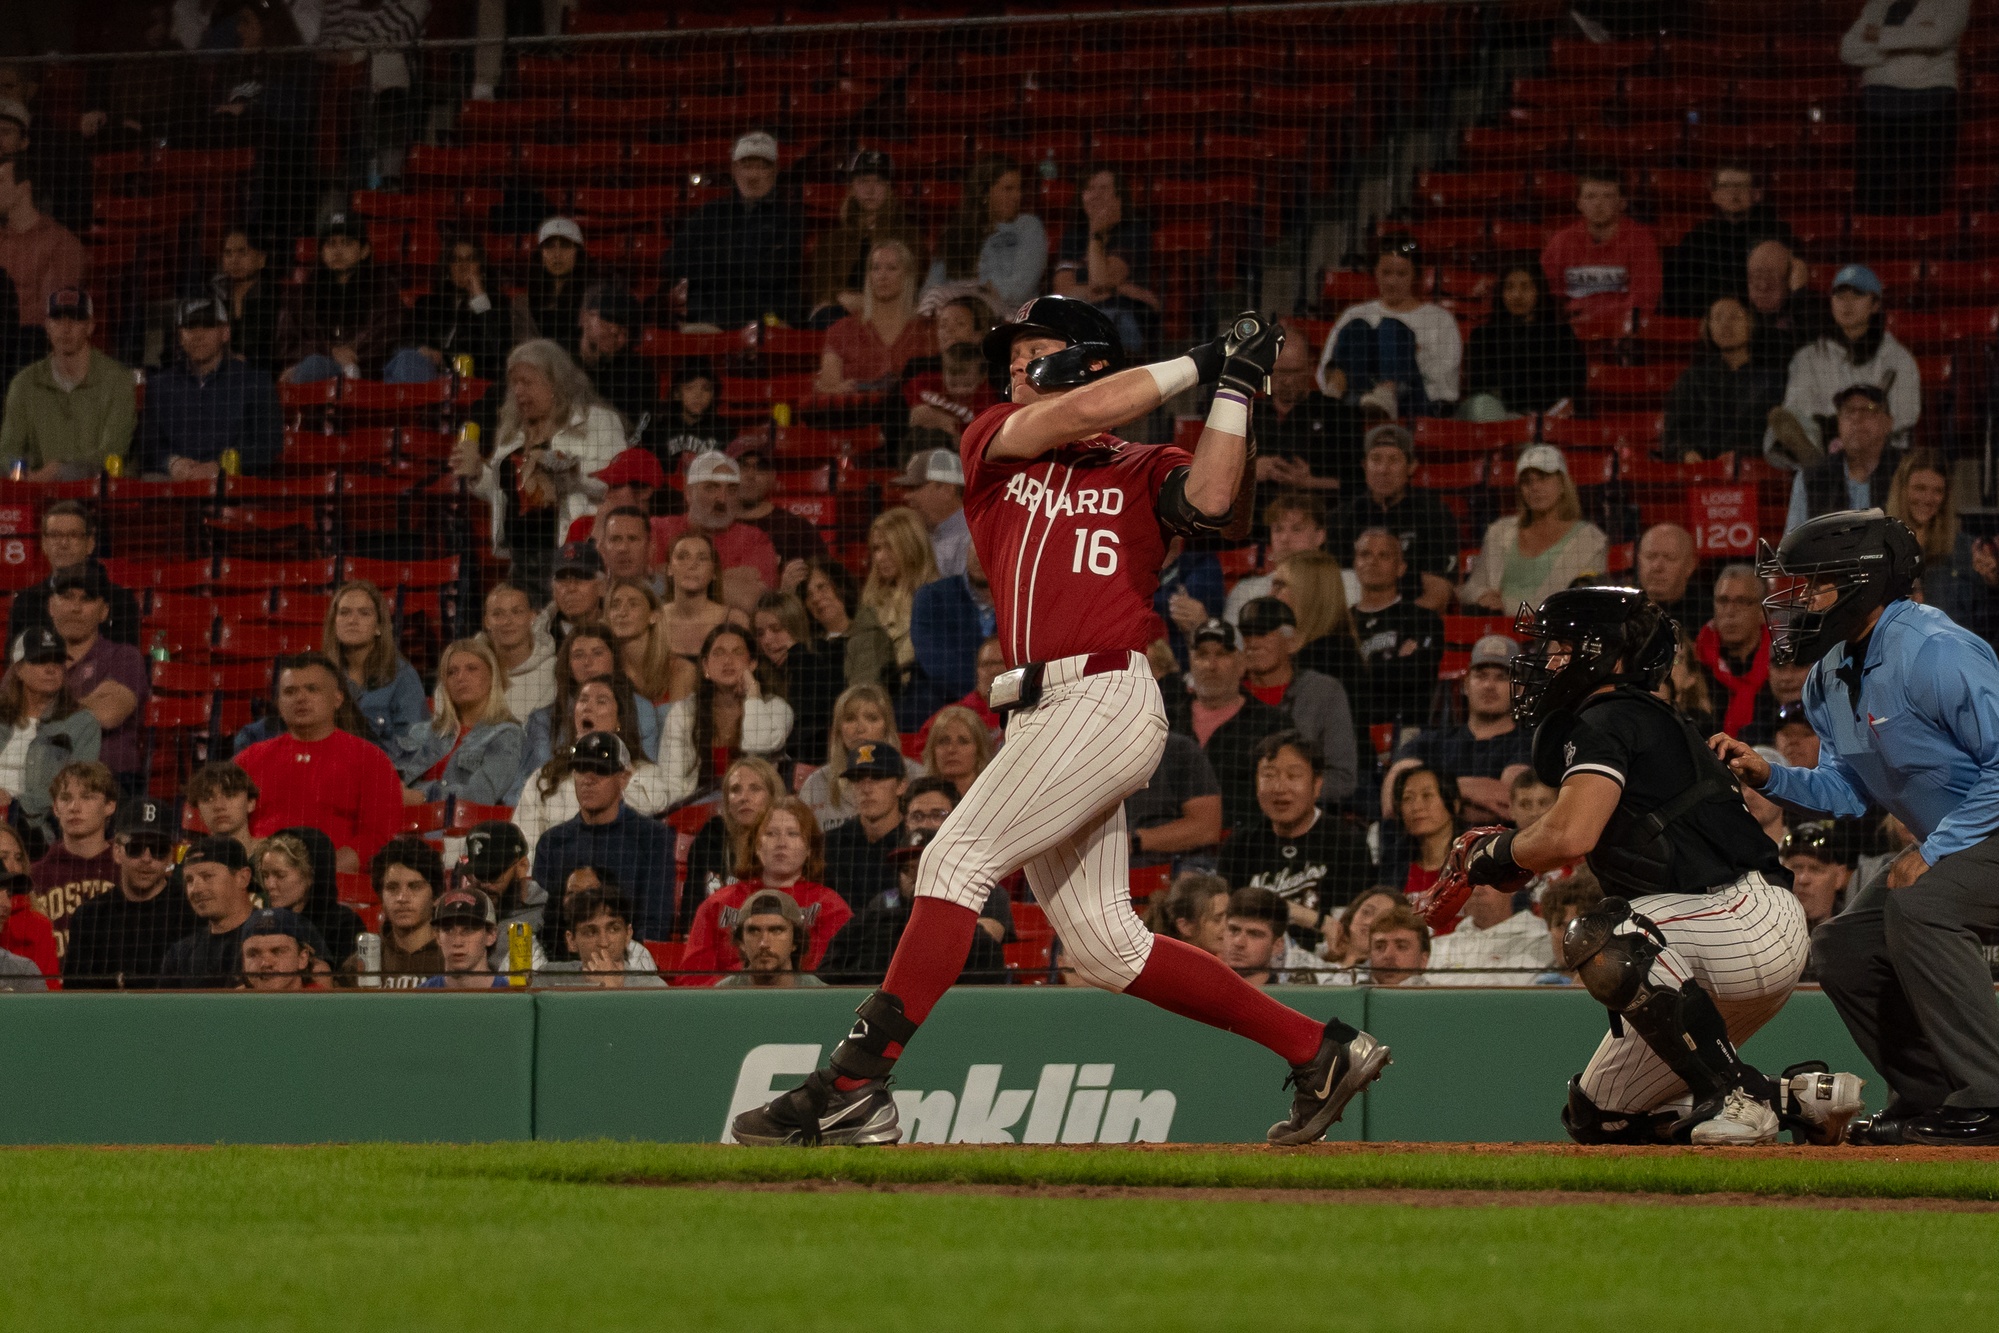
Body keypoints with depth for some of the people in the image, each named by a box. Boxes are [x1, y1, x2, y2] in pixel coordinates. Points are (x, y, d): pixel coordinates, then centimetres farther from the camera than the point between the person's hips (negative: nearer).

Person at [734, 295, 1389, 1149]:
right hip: (1037, 717, 7)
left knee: (957, 859, -18)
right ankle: (1320, 1052, 15)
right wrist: (1198, 364, 1)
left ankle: (851, 1091, -21)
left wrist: (1233, 386, -11)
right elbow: (1071, 417, -1)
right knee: (1104, 949, 7)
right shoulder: (994, 445, 17)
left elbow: (1213, 502, -15)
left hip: (1110, 699, -7)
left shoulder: (1142, 471, 6)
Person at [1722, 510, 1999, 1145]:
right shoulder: (1829, 676, 5)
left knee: (1917, 906, -32)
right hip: (1945, 845, 10)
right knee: (1842, 947, 6)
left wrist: (1934, 853, -26)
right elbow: (1849, 789, 12)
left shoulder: (1934, 652, -25)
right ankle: (1929, 1099, 15)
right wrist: (1770, 776, -6)